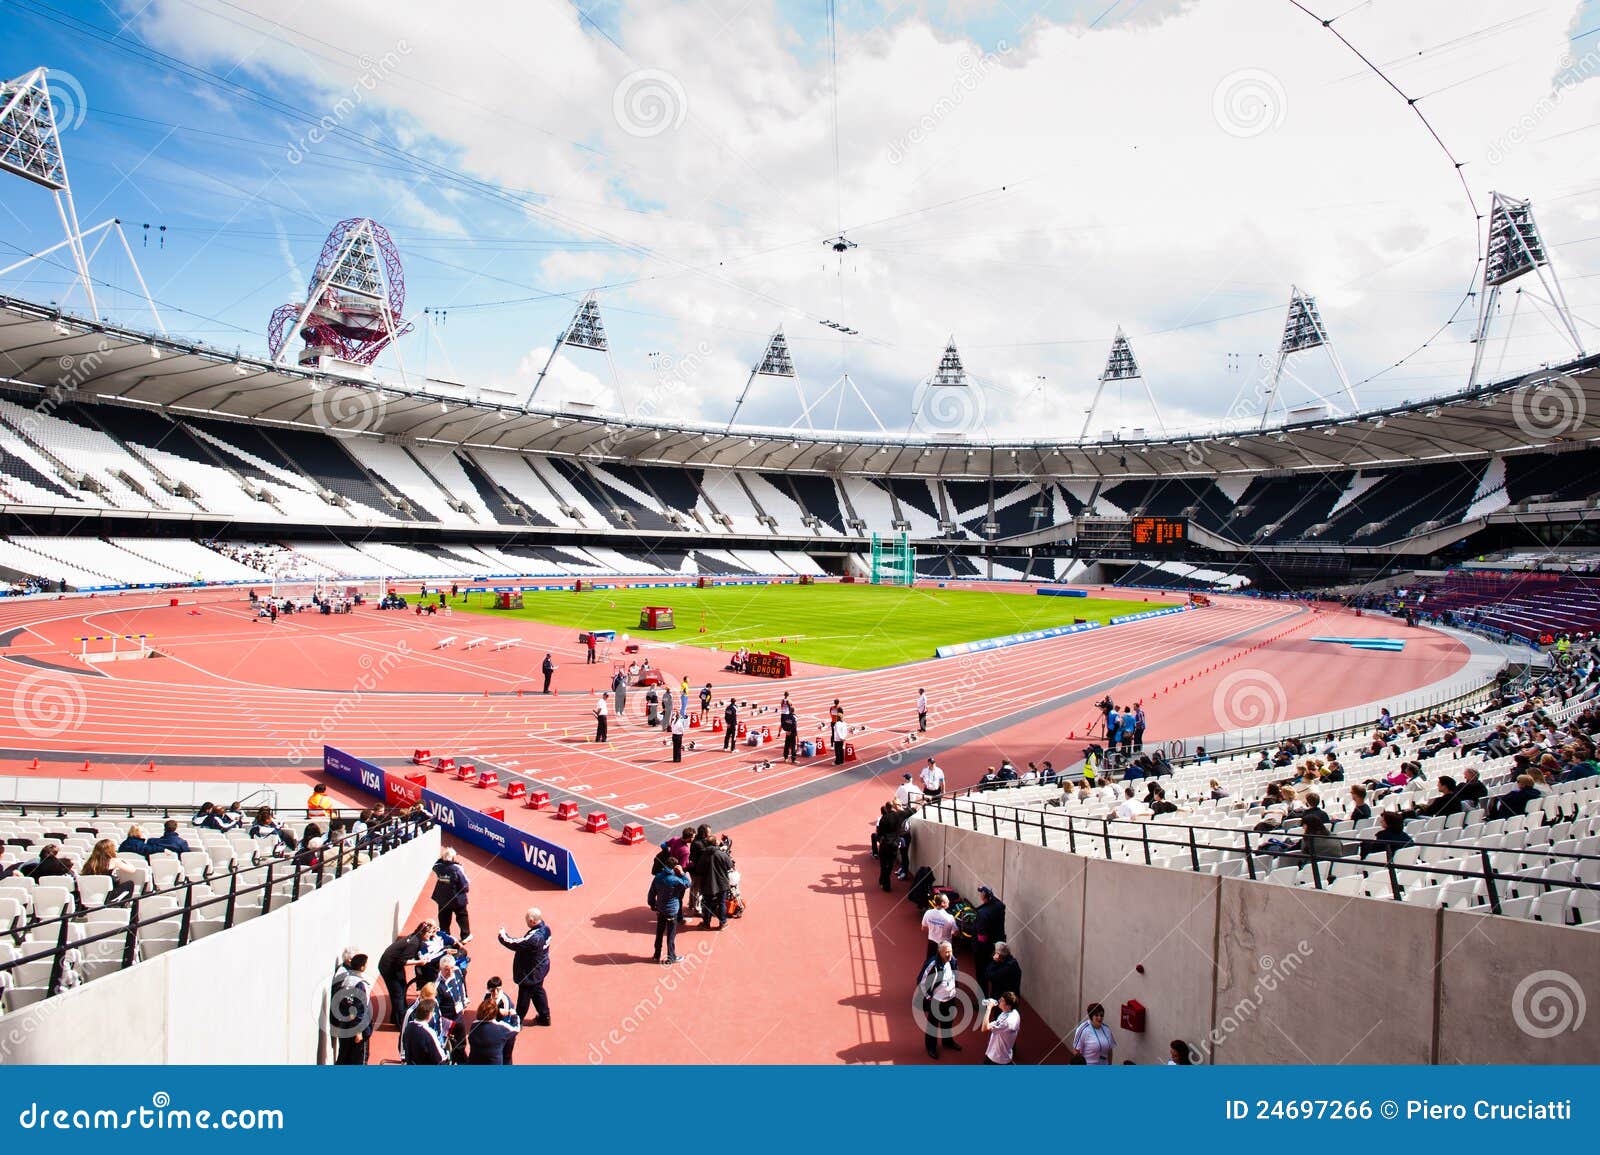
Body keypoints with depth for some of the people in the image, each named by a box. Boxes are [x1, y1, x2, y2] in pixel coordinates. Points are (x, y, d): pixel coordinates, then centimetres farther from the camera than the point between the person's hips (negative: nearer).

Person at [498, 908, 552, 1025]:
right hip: (541, 969, 8)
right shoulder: (545, 927, -11)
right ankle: (544, 1018, 40)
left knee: (524, 998, 14)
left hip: (530, 974, -8)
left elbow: (515, 944, -29)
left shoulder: (534, 938, -38)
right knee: (538, 992, 26)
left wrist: (503, 935, -13)